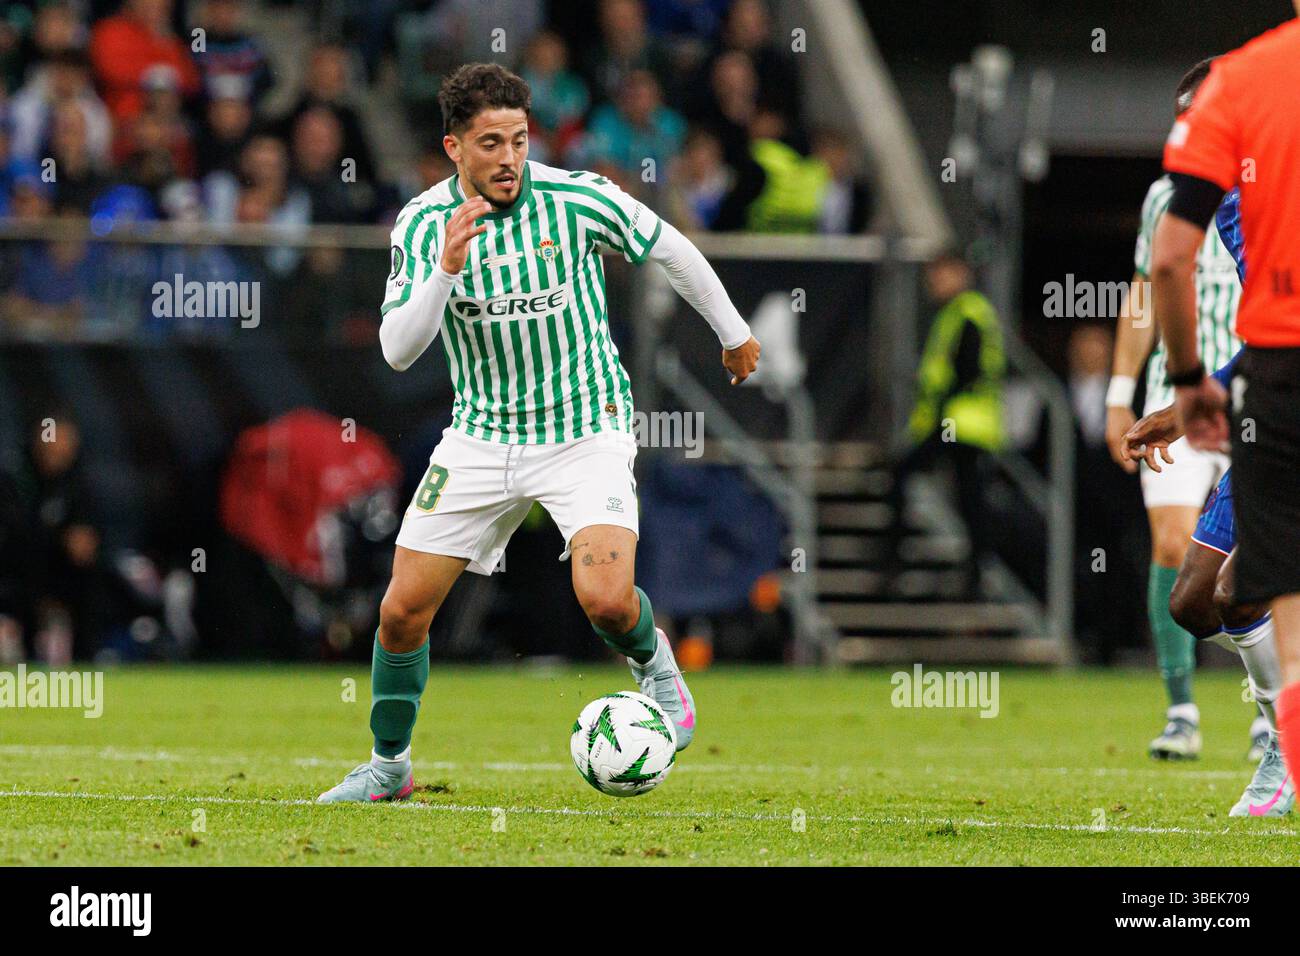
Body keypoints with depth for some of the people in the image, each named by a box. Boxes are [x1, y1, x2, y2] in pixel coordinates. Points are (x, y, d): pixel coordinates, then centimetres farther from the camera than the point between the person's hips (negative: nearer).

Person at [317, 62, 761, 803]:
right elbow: (398, 350, -16)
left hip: (587, 430, -2)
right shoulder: (423, 225, -8)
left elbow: (672, 249, 4)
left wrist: (734, 334, 16)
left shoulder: (576, 199, -13)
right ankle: (389, 765, 20)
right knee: (403, 609, -2)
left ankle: (653, 663, 13)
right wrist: (446, 268, -32)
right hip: (483, 434, 2)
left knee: (606, 600, -23)